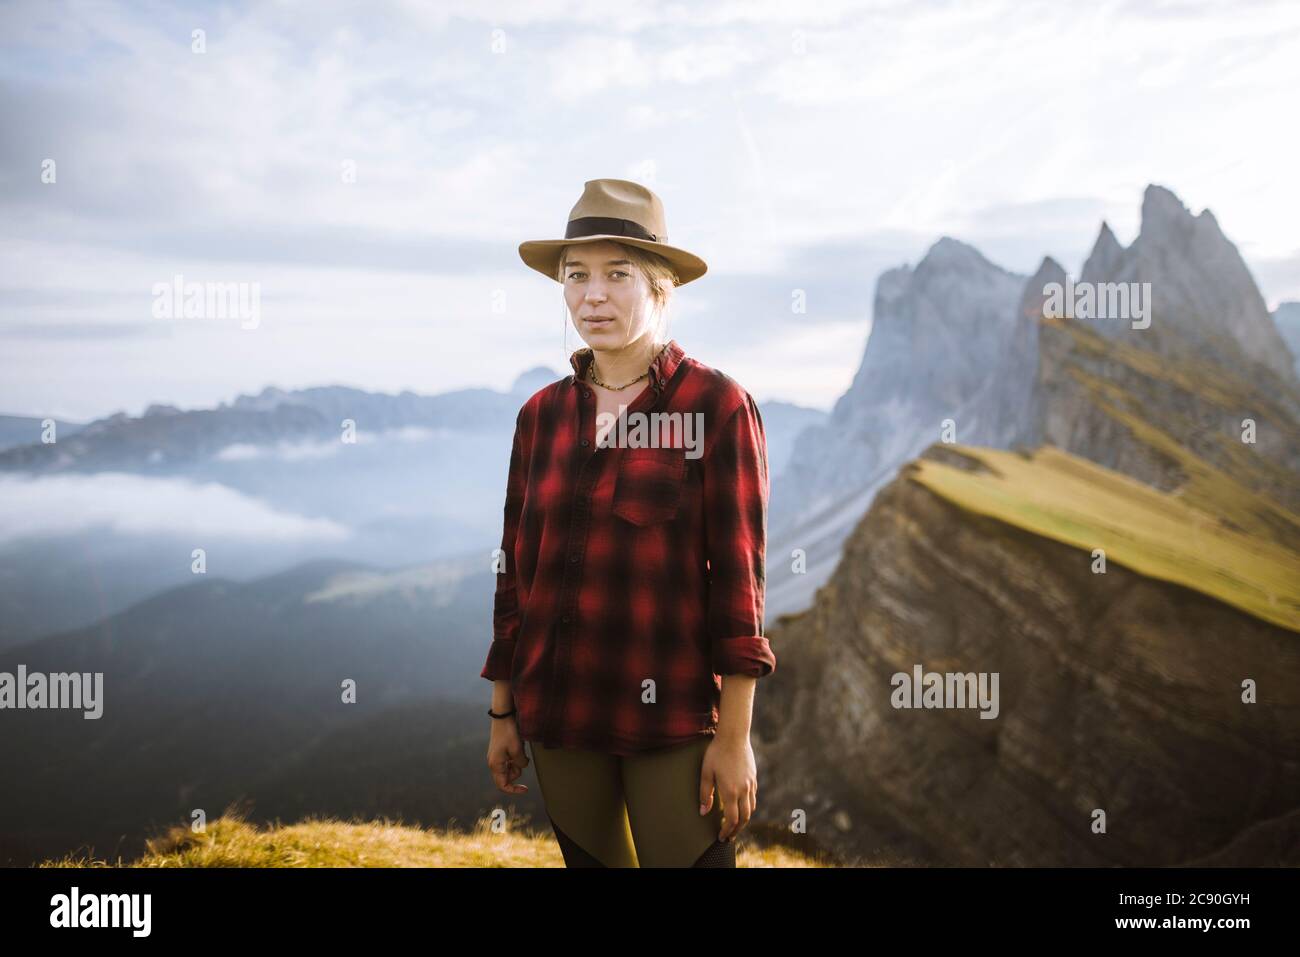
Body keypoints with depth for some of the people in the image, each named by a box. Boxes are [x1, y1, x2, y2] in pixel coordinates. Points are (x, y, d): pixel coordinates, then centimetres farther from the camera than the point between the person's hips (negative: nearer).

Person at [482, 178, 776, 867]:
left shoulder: (717, 405, -6)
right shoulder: (542, 414, 6)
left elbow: (739, 575, -8)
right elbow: (517, 570, 11)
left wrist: (734, 736, -10)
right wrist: (502, 713, 11)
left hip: (672, 715, -4)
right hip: (559, 713, 4)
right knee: (589, 859, 14)